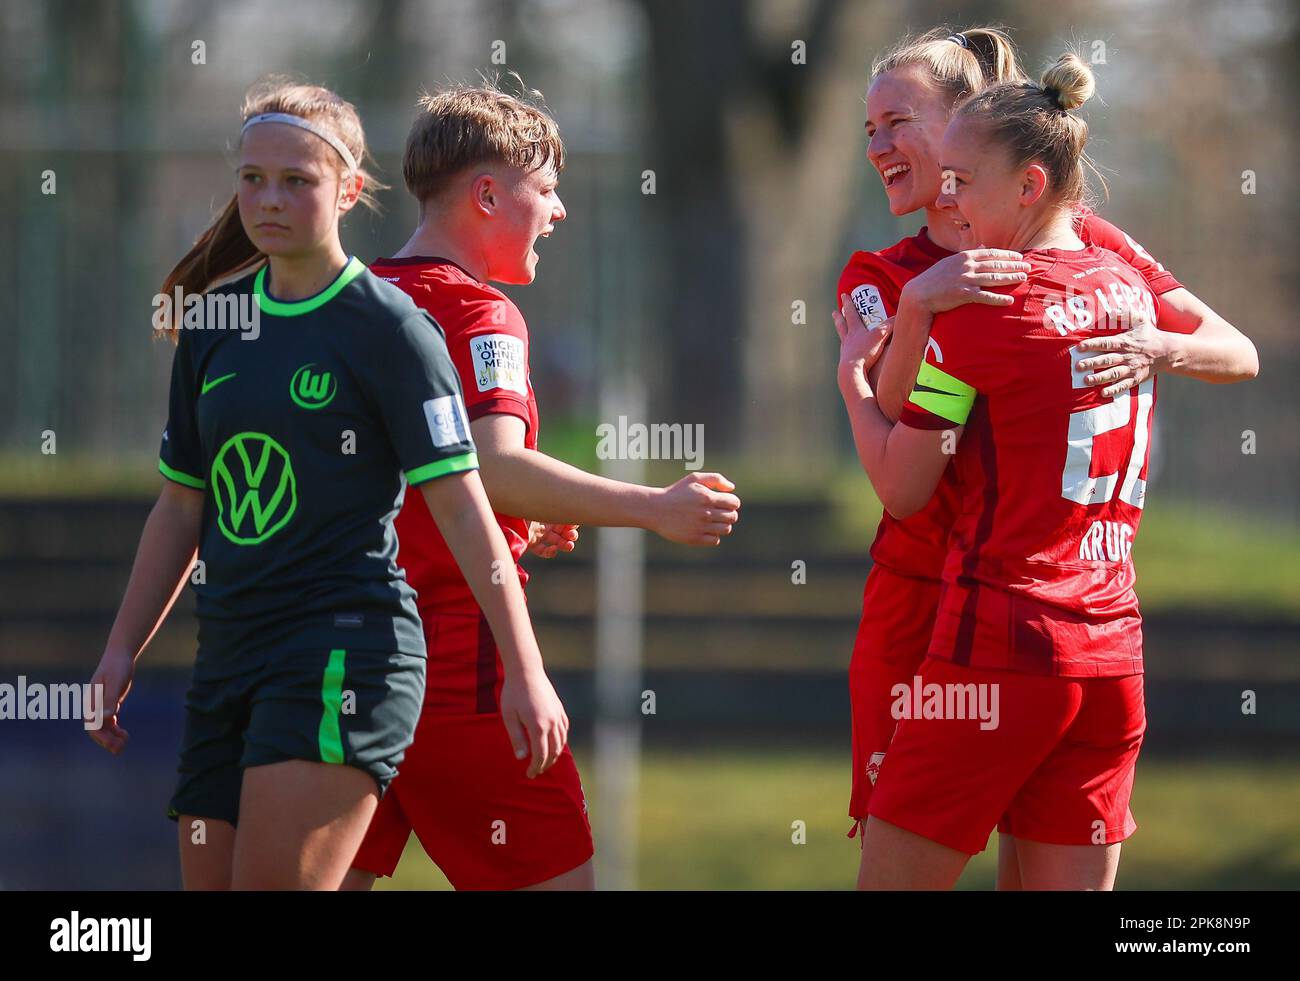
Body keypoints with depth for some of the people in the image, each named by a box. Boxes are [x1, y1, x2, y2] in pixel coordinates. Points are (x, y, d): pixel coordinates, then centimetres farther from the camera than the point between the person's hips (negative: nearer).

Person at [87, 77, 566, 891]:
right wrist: (121, 653, 17)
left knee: (272, 884, -19)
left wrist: (525, 670, -11)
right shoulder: (212, 322, 14)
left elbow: (461, 505, -8)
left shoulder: (390, 328, -4)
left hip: (346, 648, -7)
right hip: (228, 654, 7)